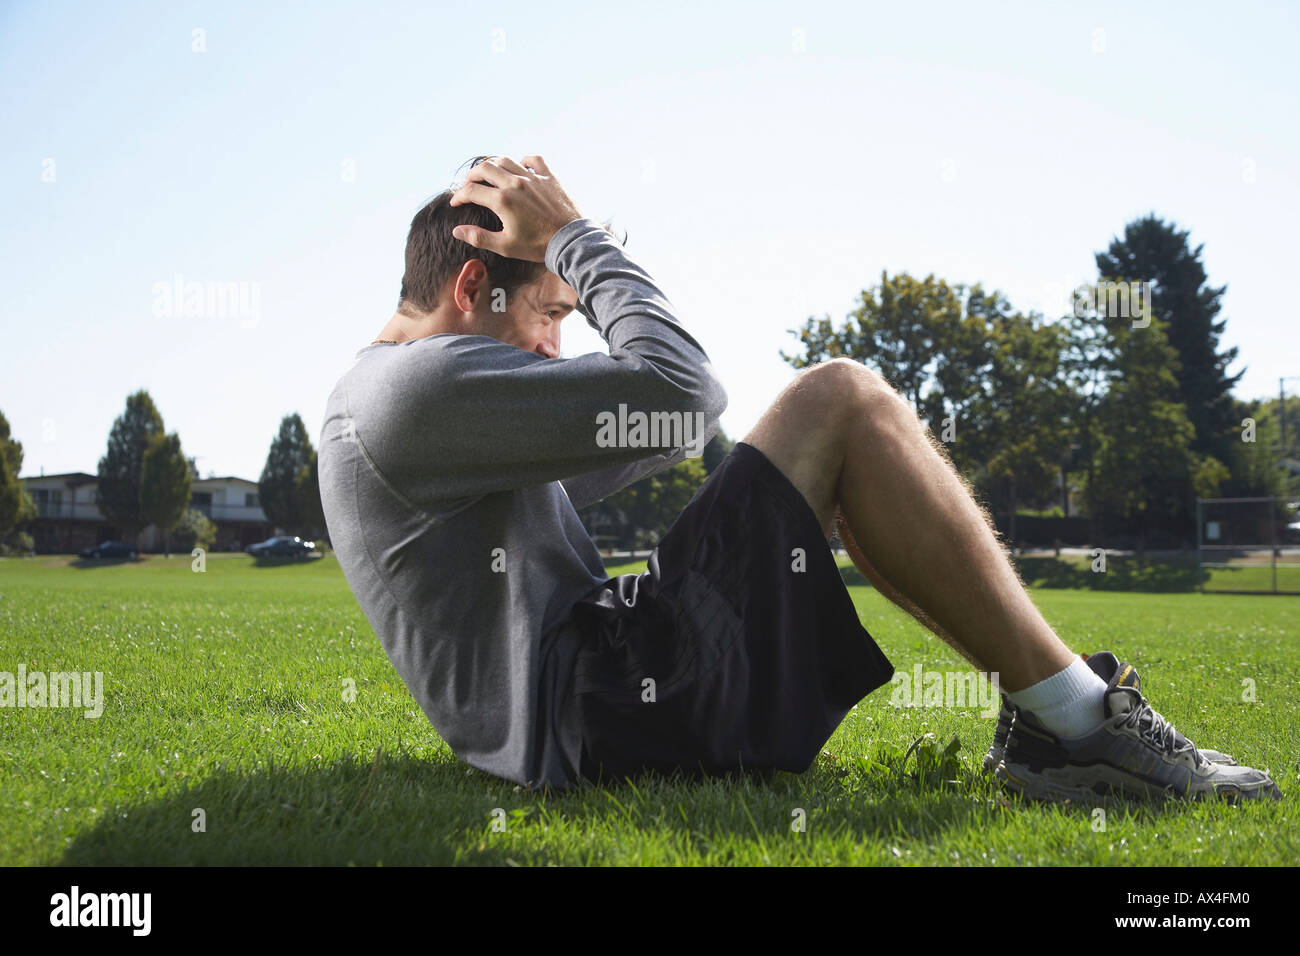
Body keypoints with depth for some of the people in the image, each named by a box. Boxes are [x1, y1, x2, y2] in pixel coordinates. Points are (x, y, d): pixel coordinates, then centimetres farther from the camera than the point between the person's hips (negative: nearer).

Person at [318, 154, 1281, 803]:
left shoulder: (396, 396, 21)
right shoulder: (418, 383, -13)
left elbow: (636, 445, 25)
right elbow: (681, 392, -19)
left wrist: (566, 256, 17)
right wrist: (575, 237, -6)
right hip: (605, 713, -11)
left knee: (844, 447, 15)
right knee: (840, 399, -12)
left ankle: (1047, 704, 7)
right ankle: (1078, 717, -9)